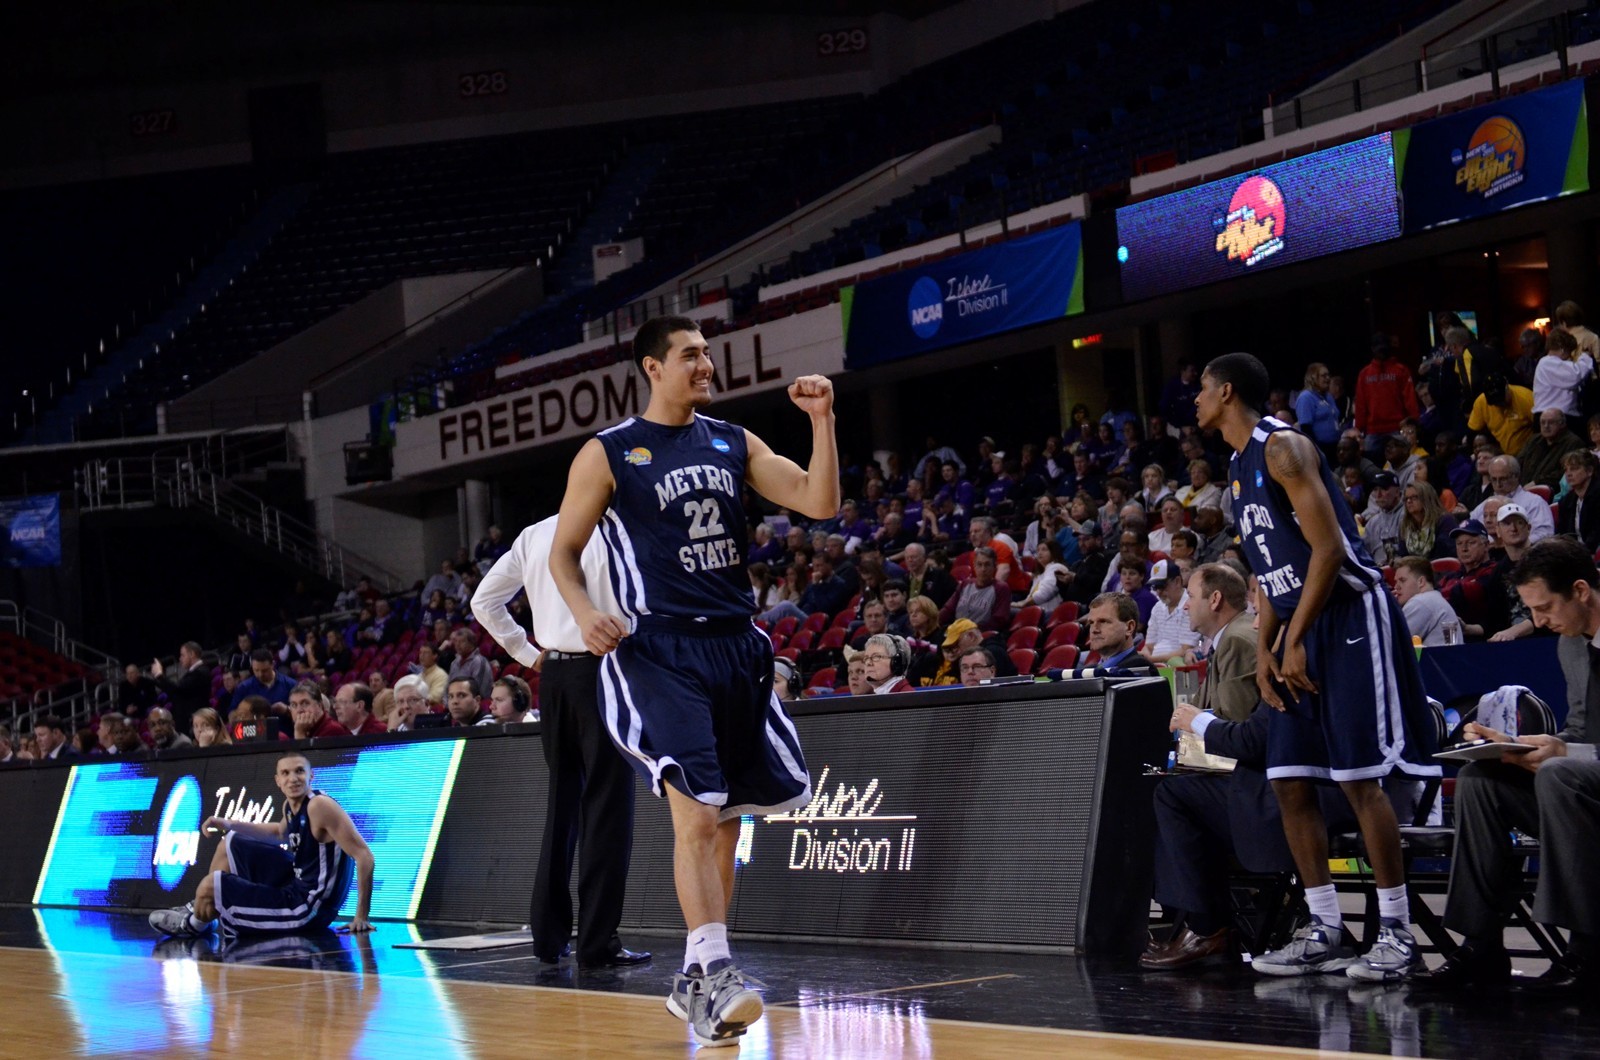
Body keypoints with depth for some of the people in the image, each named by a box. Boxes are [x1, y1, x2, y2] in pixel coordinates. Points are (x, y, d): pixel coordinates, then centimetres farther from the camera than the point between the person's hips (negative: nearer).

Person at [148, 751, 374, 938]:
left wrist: (361, 917, -29)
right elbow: (280, 833, 29)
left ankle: (195, 923, 30)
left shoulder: (320, 806, -25)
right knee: (230, 844, 22)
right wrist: (231, 825, 17)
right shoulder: (290, 806, 3)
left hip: (307, 908, -9)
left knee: (208, 887, -4)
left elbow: (364, 856, -28)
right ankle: (200, 909, 35)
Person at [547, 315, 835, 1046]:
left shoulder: (733, 444, 11)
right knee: (696, 813, -18)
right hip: (658, 651, -6)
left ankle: (697, 979, 21)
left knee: (725, 818, 10)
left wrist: (822, 421, -8)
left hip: (735, 647, 6)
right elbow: (563, 551, 3)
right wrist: (583, 612, -16)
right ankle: (714, 975, -21)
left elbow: (820, 503, 4)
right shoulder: (607, 454, -1)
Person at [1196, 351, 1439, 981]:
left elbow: (1328, 548, -18)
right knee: (1290, 783, 5)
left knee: (1359, 778, -10)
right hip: (1299, 629, 10)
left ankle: (1396, 934, -6)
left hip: (1349, 619, -10)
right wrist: (1265, 648, 11)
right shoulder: (1240, 466, 18)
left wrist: (1295, 641, -17)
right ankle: (1325, 931, 9)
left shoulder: (1282, 447, -11)